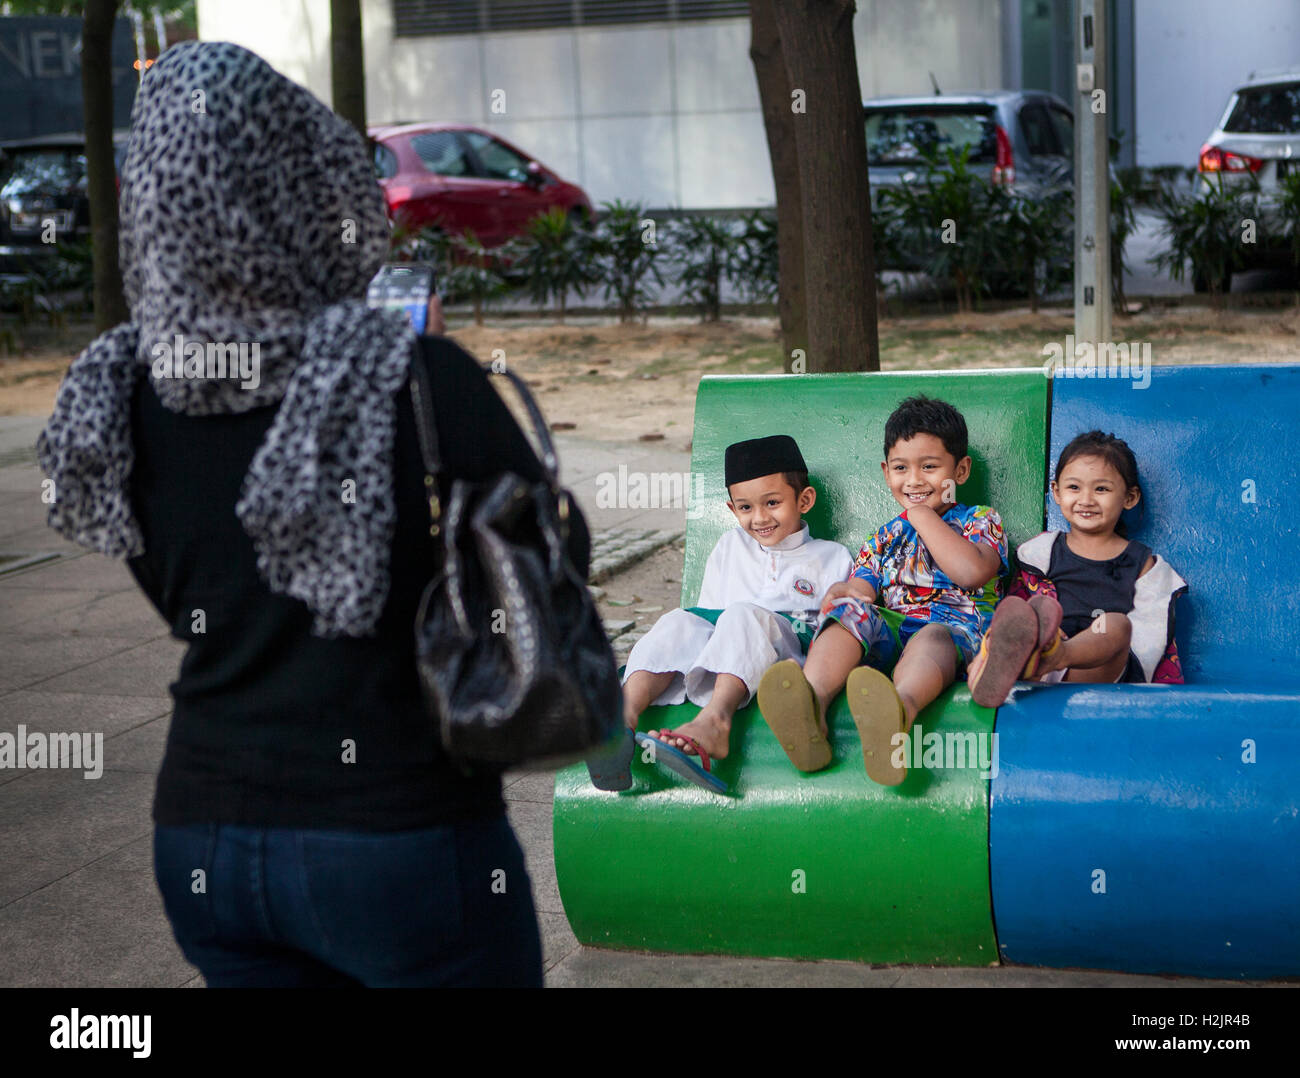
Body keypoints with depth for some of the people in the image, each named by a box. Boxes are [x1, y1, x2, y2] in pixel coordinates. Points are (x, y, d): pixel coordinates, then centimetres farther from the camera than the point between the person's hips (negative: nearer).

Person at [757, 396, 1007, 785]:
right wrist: (842, 594, -11)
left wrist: (922, 514, 1)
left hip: (956, 626, -4)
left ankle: (900, 709, -77)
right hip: (890, 632, 4)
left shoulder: (980, 521, 16)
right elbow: (860, 588, 14)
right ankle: (811, 700, -60)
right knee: (852, 611, -28)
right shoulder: (885, 538, 29)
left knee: (933, 637, -39)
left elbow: (973, 571, -7)